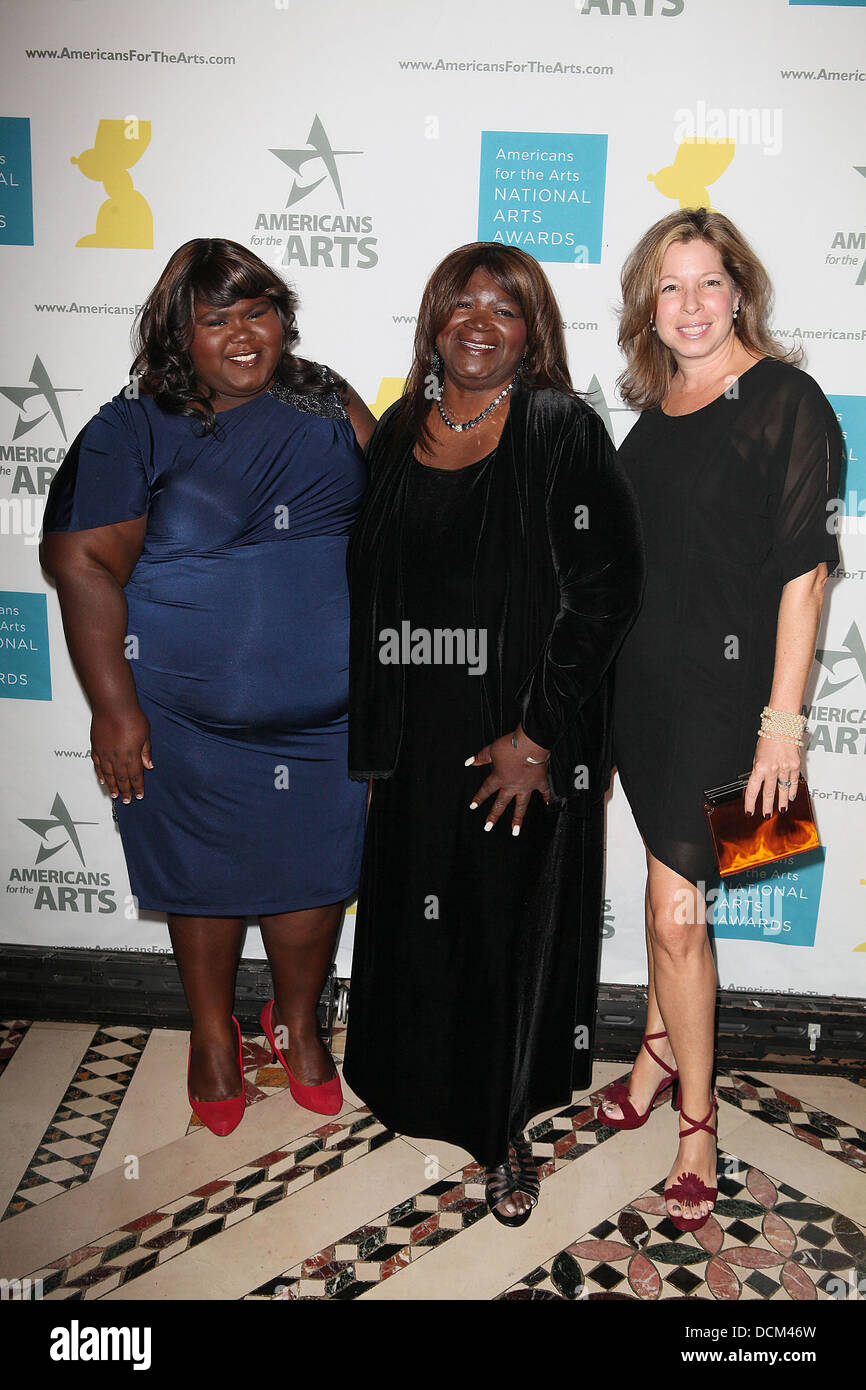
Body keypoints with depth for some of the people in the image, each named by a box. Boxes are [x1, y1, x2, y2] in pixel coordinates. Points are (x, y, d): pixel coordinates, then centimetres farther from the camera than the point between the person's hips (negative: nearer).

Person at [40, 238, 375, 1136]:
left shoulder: (329, 406, 5)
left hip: (327, 705, 3)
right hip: (189, 714, -2)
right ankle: (213, 1033, 37)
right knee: (207, 872, 12)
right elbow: (83, 563, -11)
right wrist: (113, 705, -15)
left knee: (314, 870, 12)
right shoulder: (134, 431, -6)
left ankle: (297, 1021, 37)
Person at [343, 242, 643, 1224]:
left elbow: (607, 587, -13)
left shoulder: (561, 431, -8)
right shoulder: (398, 431, 7)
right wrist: (367, 733, 8)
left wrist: (538, 733, -17)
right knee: (409, 915, 16)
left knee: (511, 930, 7)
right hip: (415, 735, 5)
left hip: (522, 741, -4)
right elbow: (365, 589, 11)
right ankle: (416, 1084, 43)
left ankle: (504, 1129, 29)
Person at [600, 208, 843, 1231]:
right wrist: (600, 670, 14)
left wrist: (783, 716, -16)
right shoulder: (654, 405, 10)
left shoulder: (785, 400, -9)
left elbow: (805, 568, -13)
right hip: (640, 675, 6)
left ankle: (696, 1122, 16)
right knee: (669, 876, 17)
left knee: (674, 904, -4)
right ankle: (662, 1048, 37)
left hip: (722, 685, -6)